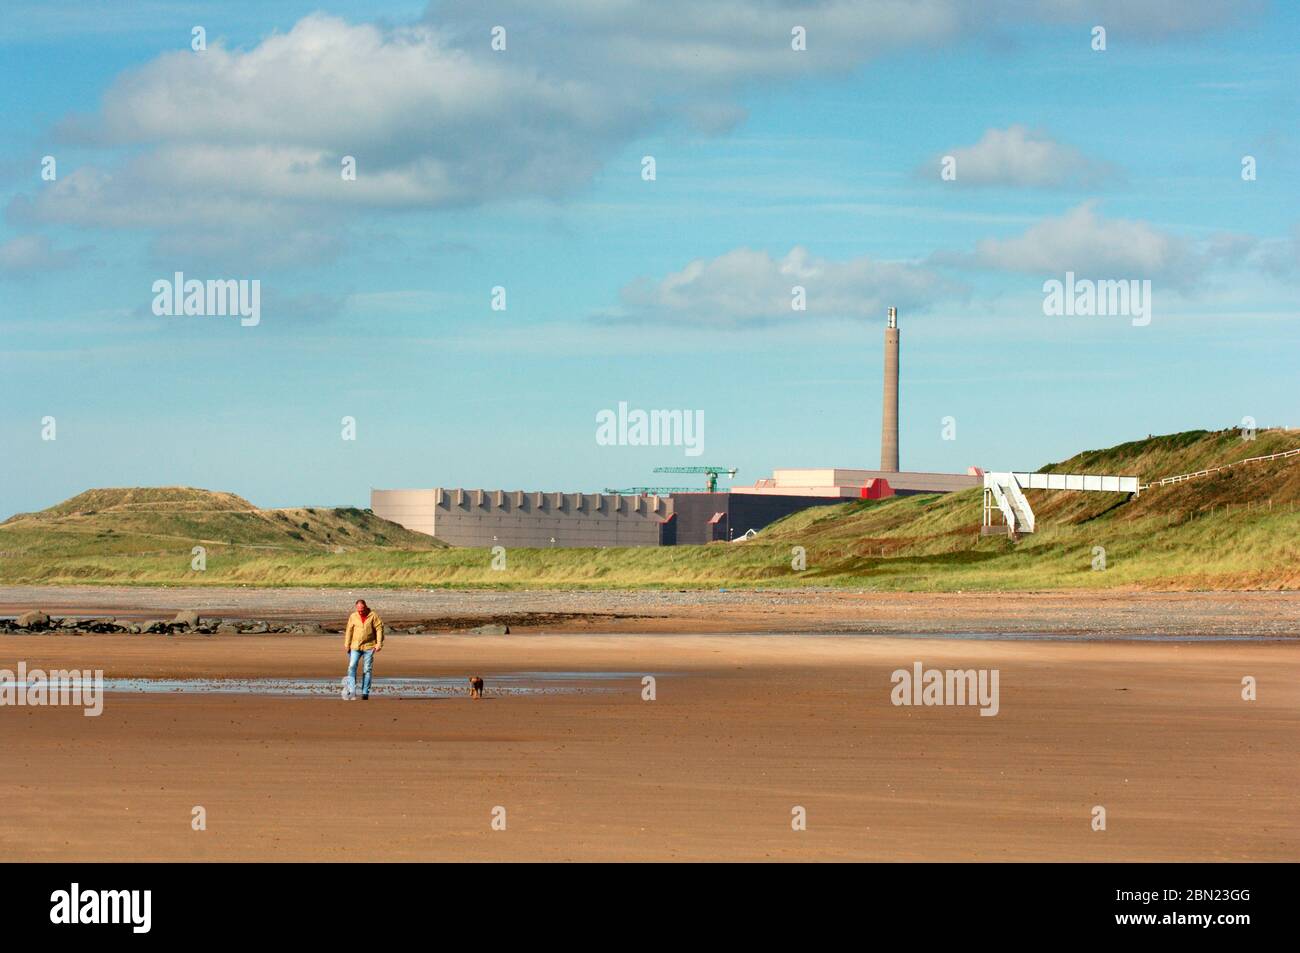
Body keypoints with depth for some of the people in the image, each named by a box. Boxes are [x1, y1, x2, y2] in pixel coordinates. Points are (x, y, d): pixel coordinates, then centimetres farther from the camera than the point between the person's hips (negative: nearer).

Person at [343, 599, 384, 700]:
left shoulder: (373, 616, -2)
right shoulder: (353, 616, 5)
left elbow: (379, 629, -3)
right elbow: (349, 631, 9)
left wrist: (379, 643, -10)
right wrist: (347, 645, 6)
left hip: (369, 646, -2)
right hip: (355, 646, 2)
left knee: (367, 669, 1)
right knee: (352, 667, -12)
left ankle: (365, 693, 6)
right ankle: (352, 691, -14)